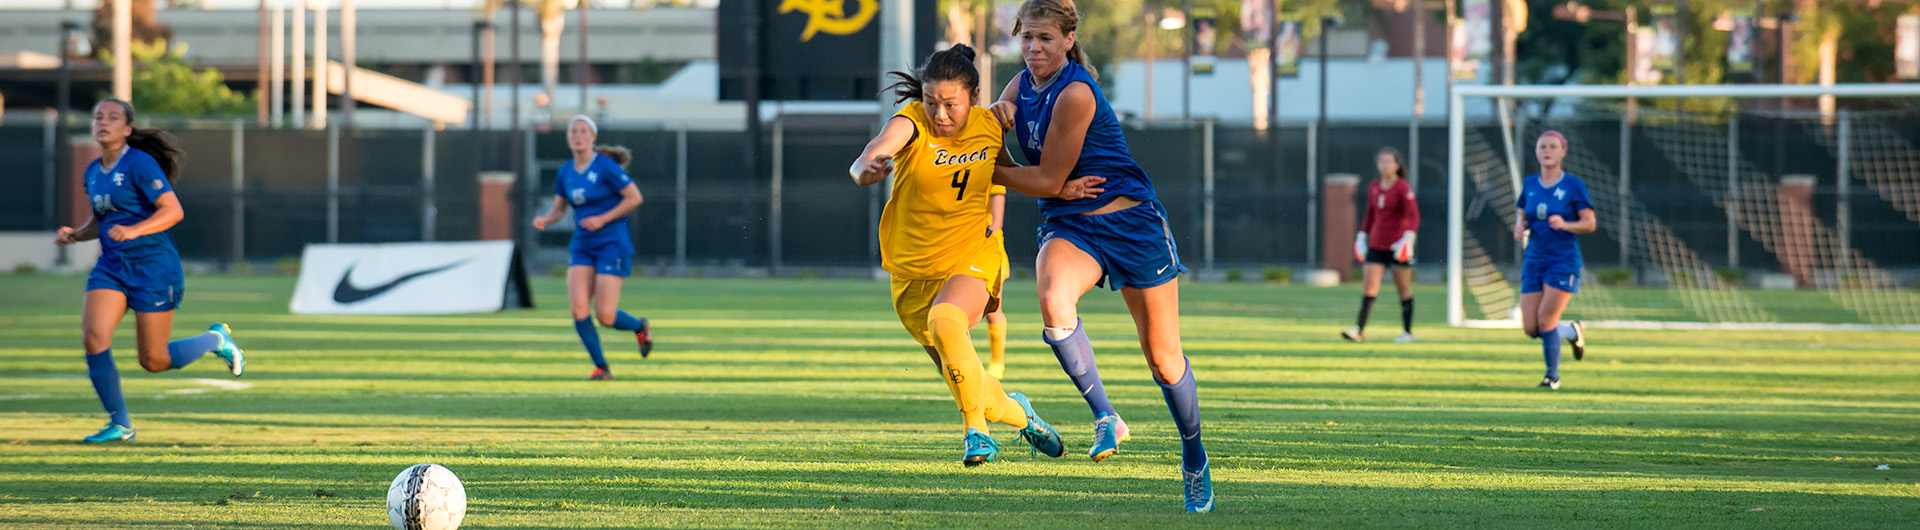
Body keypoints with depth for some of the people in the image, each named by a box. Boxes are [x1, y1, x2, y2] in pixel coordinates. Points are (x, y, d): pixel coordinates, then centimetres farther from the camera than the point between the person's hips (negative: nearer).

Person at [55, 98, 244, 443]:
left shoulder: (139, 164, -11)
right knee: (93, 337, -17)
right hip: (112, 267, 6)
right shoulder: (93, 172, 11)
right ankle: (119, 425, -4)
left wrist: (133, 231, -31)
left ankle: (216, 340, 28)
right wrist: (74, 235, 5)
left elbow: (174, 211, -18)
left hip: (152, 265, -6)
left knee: (154, 361, -1)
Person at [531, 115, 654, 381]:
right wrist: (544, 220, -5)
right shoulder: (566, 172, 8)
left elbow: (634, 197, -9)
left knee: (604, 316, -11)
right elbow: (558, 209, 18)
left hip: (612, 243, -6)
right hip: (582, 246, 6)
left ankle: (639, 327, 24)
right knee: (578, 308, -13)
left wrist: (603, 219, -15)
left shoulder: (605, 167, -11)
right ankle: (601, 367, 2)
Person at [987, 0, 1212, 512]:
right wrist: (998, 109, -2)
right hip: (1068, 227, 5)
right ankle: (1105, 417, -20)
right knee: (1053, 300, -31)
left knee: (1162, 356, 4)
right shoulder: (1023, 84, 3)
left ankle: (1194, 459, 26)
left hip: (1131, 224, -5)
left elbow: (1048, 180, -17)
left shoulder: (1075, 93, -20)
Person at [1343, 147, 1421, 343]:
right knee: (1370, 287, -6)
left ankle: (1407, 332, 13)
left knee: (1404, 289, 4)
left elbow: (1413, 217, -13)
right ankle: (1359, 330, -12)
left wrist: (1408, 237, -26)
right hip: (1376, 246, 5)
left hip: (1398, 246, -5)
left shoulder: (1403, 189, -8)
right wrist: (1362, 236, 16)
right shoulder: (1373, 188, 10)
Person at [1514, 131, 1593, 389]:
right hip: (1534, 259, 5)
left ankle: (1552, 375, 9)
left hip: (1564, 261, -5)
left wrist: (1565, 224, -24)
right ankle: (1573, 332, 28)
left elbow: (1590, 223, -6)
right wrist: (1520, 227, -5)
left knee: (1545, 321, -12)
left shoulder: (1573, 185, -5)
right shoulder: (1529, 185, 8)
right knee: (1530, 328, -2)